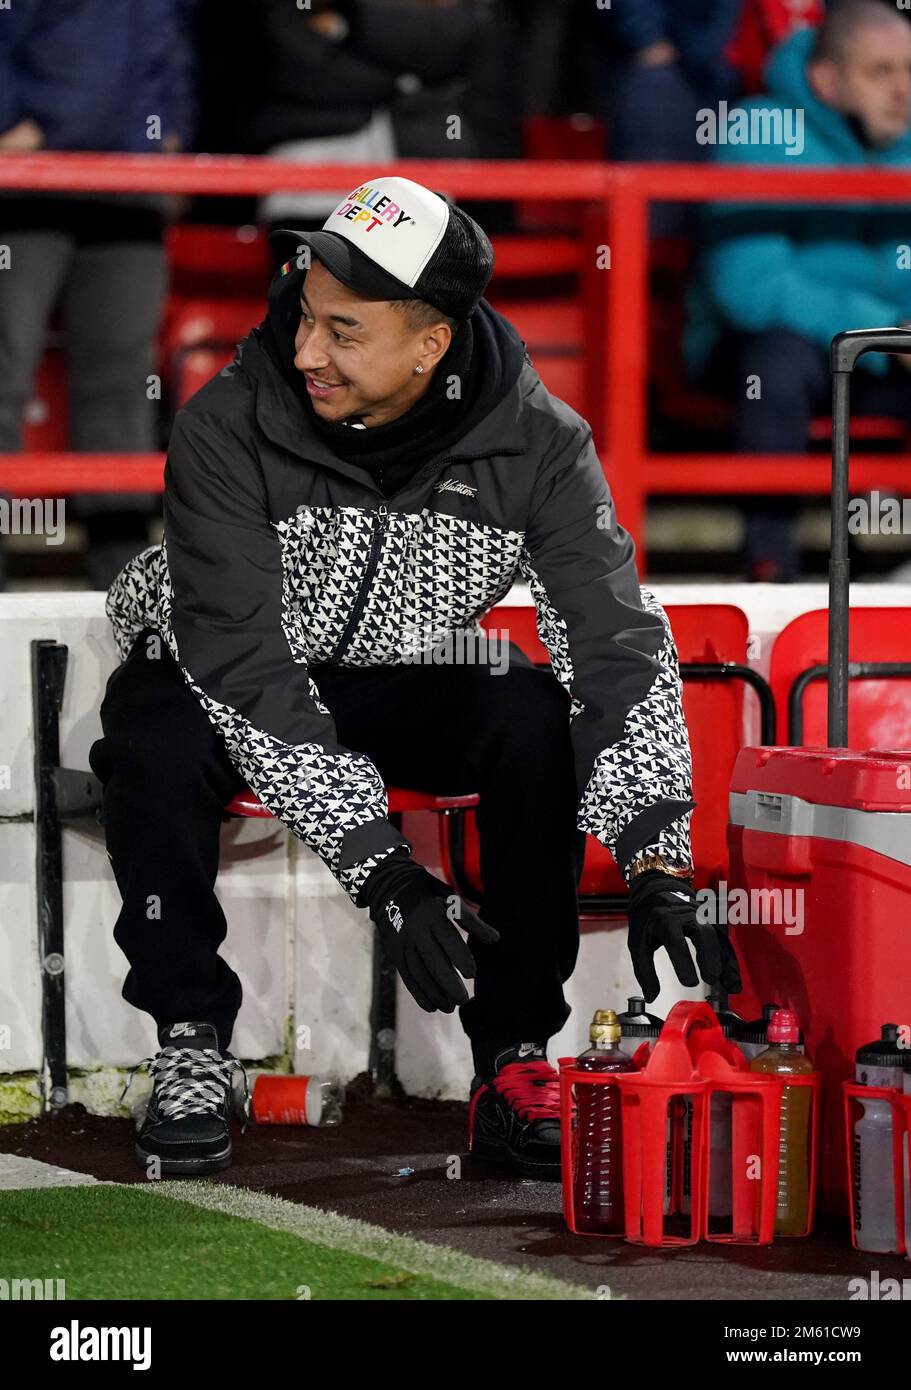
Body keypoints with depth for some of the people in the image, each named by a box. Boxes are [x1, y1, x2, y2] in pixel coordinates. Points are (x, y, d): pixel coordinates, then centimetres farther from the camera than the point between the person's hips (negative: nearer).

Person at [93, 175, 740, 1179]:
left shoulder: (537, 445, -19)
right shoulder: (228, 427, -26)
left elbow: (620, 646, -22)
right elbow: (239, 663, -31)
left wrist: (655, 868, -36)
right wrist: (382, 870, -37)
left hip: (408, 693, 2)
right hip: (230, 686, -2)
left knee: (539, 719, -28)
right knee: (155, 734, -35)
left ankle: (514, 1059, -18)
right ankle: (190, 1045, -16)